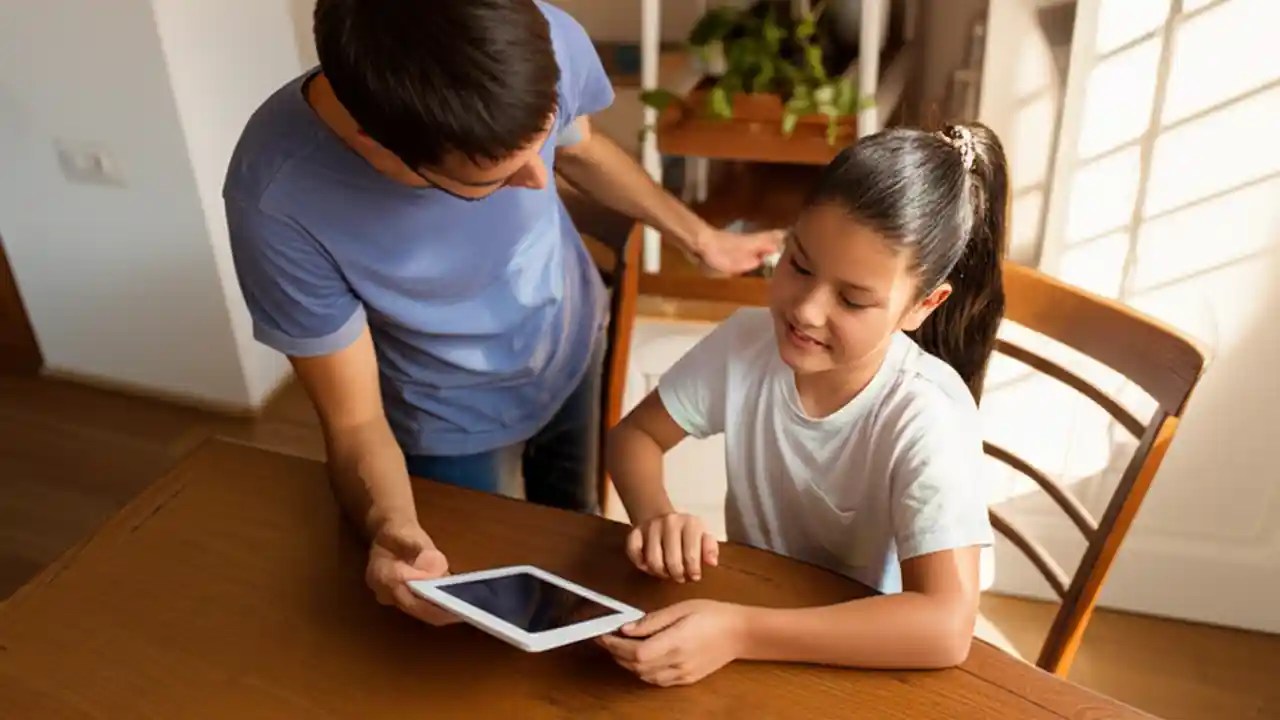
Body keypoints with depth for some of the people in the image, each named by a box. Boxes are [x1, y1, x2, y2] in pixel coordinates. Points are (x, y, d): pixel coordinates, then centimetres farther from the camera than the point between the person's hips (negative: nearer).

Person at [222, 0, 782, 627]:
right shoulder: (279, 201, -38)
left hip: (572, 347, 4)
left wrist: (699, 237, 4)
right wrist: (390, 527, -45)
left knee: (574, 524, 29)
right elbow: (355, 422, -25)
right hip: (452, 423, -3)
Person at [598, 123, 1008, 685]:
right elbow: (634, 436, 0)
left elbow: (946, 628, -32)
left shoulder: (927, 416, -24)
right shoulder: (746, 341, -13)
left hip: (862, 662, -3)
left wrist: (739, 634, -37)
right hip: (747, 608, 3)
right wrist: (655, 515, -20)